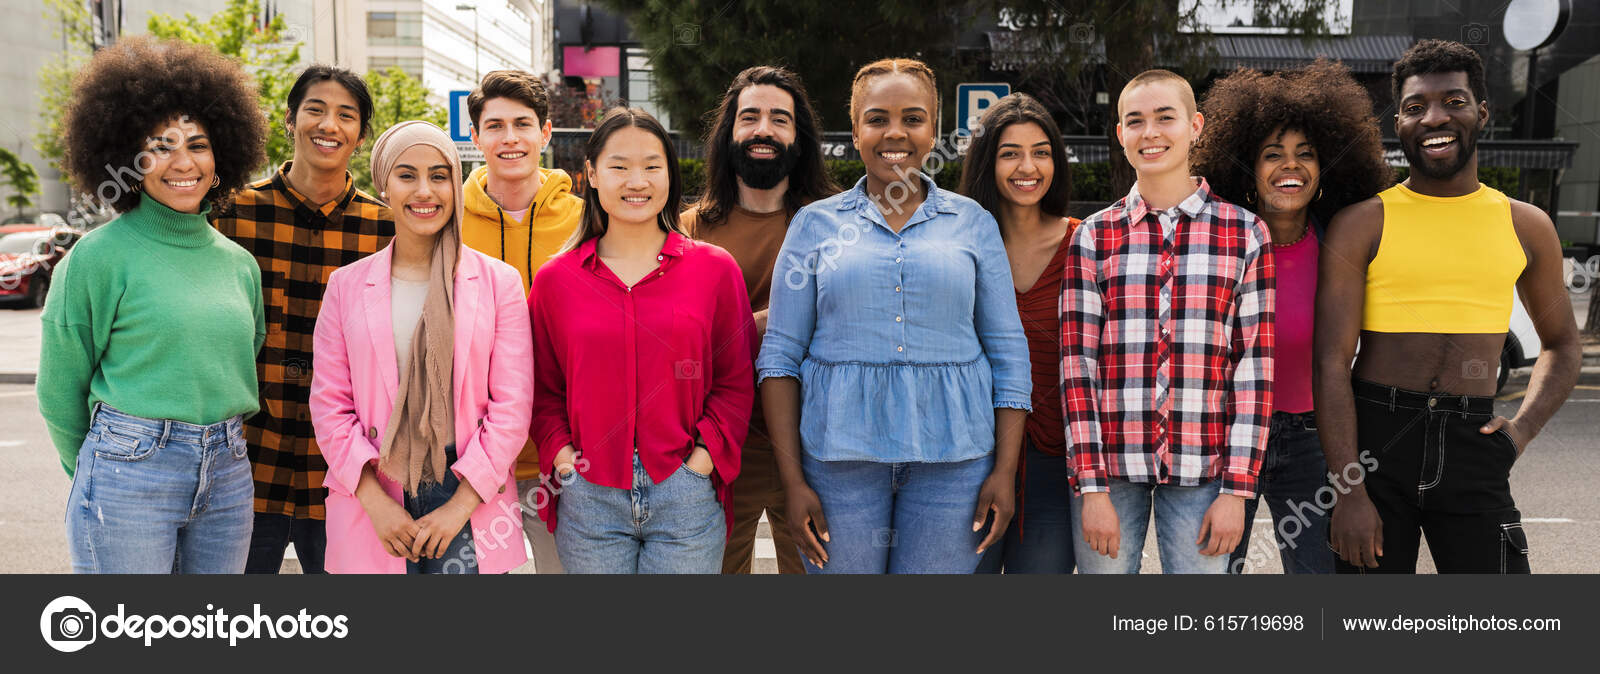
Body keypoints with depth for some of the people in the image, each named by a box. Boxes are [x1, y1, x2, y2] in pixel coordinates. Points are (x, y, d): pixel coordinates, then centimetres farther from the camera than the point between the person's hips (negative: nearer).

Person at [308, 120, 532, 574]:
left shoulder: (498, 282, 4)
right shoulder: (347, 285, 9)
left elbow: (512, 406, -1)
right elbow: (329, 404, 5)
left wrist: (459, 506, -8)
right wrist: (375, 502, -7)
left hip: (469, 507, -1)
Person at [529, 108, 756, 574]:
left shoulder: (715, 269, 2)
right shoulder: (554, 280, 5)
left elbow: (735, 382, 4)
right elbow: (542, 389, 10)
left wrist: (705, 455, -7)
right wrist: (561, 456, -4)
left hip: (686, 497, -1)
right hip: (589, 497, 1)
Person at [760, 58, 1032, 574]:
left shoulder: (973, 223, 8)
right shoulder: (816, 224, 6)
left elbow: (1008, 351, 7)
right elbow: (780, 355, 3)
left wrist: (1005, 470, -1)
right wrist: (793, 480, -4)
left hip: (952, 456, 1)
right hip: (840, 454, 0)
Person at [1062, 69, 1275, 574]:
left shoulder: (1246, 235, 4)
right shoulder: (1093, 237, 4)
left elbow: (1255, 366, 2)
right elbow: (1077, 360, 0)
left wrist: (1237, 489, -4)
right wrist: (1092, 486, -7)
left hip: (1201, 473, 0)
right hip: (1109, 462, 0)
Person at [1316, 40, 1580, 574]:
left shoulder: (1525, 227, 10)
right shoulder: (1361, 224, -1)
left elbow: (1561, 344, 22)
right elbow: (1332, 362, -6)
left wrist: (1523, 428, 3)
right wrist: (1350, 491, -13)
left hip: (1471, 447, 2)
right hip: (1374, 435, -2)